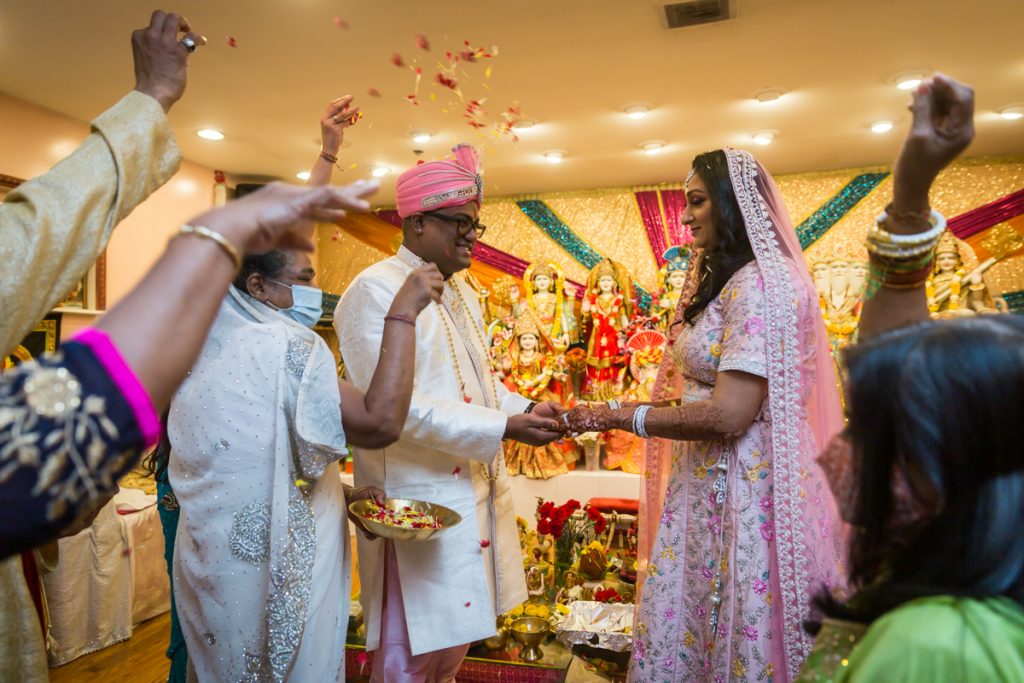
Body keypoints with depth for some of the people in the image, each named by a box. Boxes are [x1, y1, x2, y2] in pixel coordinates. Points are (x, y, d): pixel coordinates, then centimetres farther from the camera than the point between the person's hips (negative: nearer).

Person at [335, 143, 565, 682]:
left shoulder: (461, 291, 12)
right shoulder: (376, 290, -15)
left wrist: (528, 410, -1)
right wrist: (504, 428, -26)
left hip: (473, 490, 9)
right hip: (420, 502, -8)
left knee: (455, 639, 22)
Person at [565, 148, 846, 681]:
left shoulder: (759, 284, -16)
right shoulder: (723, 282, 15)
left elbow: (728, 415, -23)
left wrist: (619, 416, -16)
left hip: (740, 490, -9)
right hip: (705, 483, 9)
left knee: (738, 638, 7)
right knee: (680, 627, 15)